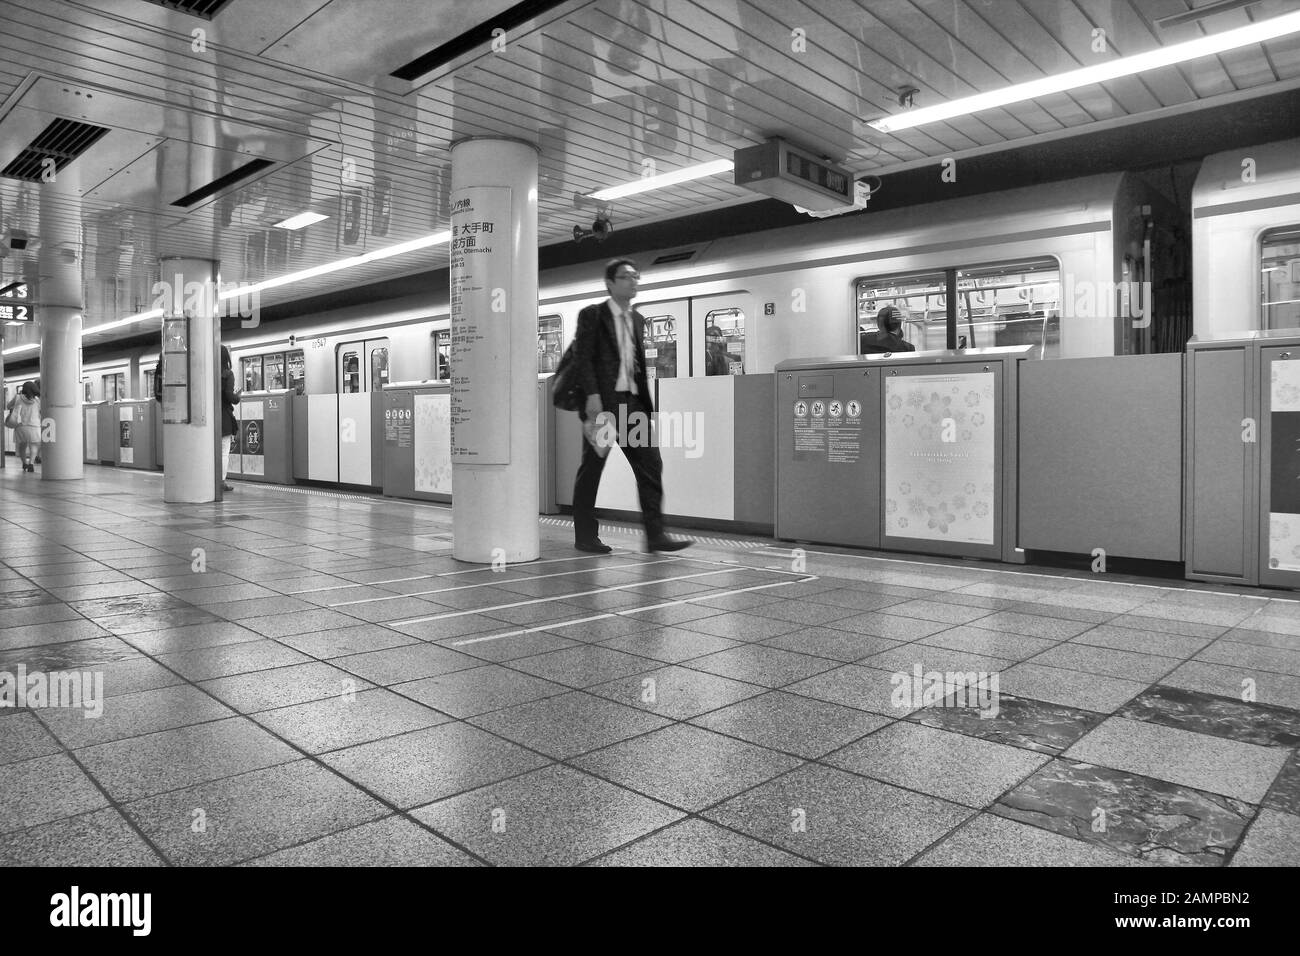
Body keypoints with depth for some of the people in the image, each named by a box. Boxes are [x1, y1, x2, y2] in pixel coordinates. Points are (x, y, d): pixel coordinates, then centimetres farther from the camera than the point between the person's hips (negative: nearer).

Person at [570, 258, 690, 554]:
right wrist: (592, 396, -21)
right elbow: (582, 358, -10)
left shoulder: (637, 319, 18)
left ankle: (655, 535, 1)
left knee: (650, 465, -2)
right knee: (591, 469, 2)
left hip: (632, 402, 6)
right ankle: (585, 536, 13)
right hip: (602, 402, -6)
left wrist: (646, 402, 14)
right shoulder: (592, 315, -2)